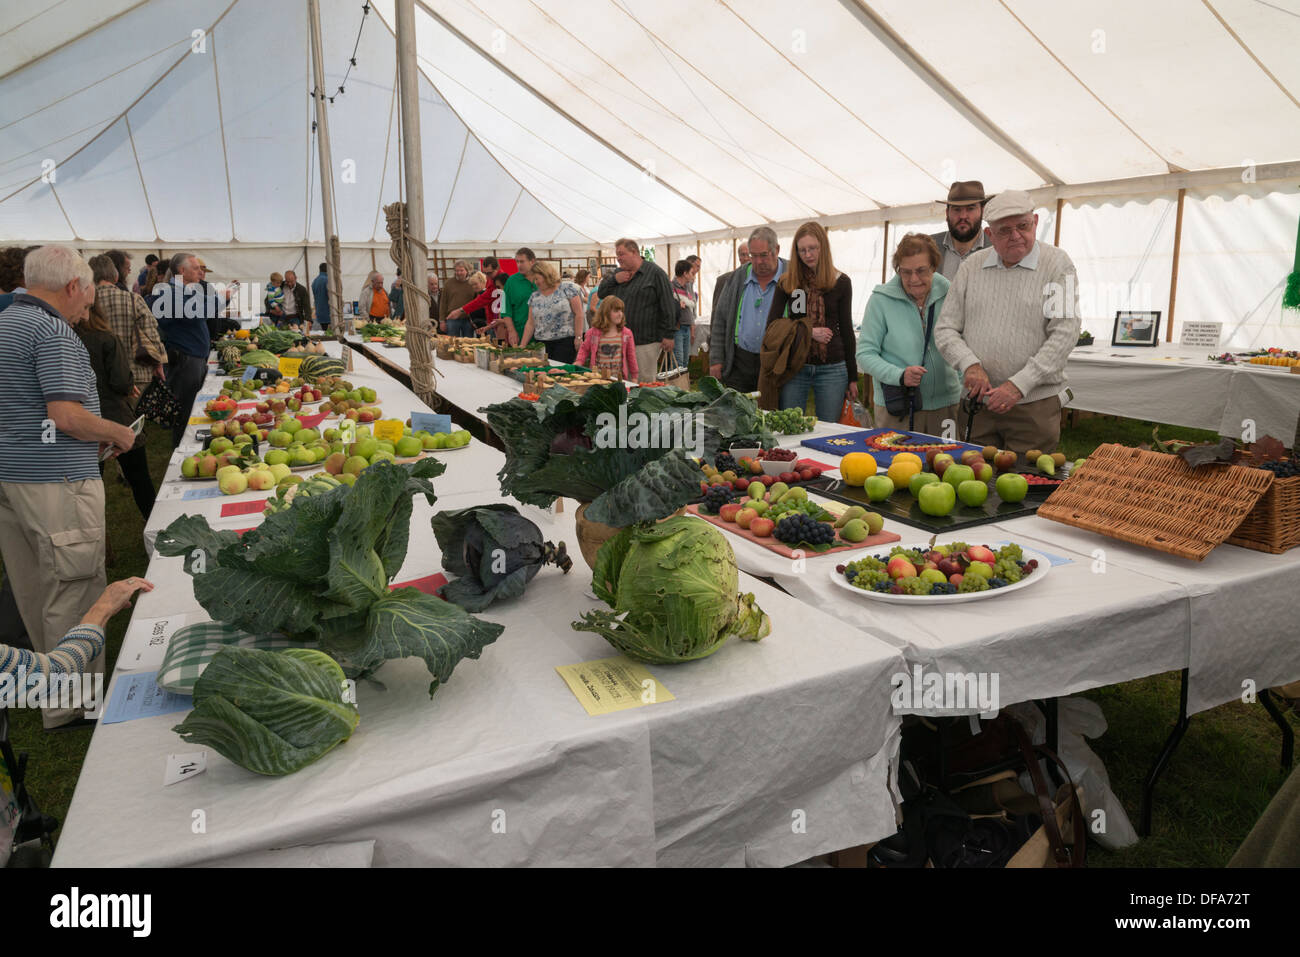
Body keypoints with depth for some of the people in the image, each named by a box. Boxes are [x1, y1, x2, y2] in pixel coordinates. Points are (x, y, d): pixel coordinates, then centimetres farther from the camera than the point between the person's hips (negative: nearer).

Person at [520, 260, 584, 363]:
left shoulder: (567, 288, -2)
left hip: (565, 341, -4)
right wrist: (522, 346, 6)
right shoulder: (534, 297, 12)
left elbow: (579, 315, -5)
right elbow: (530, 323, 12)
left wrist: (578, 337, -11)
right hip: (542, 343, 4)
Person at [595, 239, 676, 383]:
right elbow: (602, 294, 17)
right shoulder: (619, 273, 16)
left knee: (646, 381, -3)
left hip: (646, 342, -6)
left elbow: (668, 305, -8)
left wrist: (669, 335, -12)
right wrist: (614, 279, -2)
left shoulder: (655, 273, -4)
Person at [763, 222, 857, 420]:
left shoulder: (841, 282, 3)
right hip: (795, 366, 0)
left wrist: (852, 377, 7)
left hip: (832, 368, 0)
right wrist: (808, 331, -13)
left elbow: (846, 330, 7)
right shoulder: (787, 282, 3)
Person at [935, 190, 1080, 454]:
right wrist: (969, 364, -12)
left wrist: (1019, 384, -17)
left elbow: (1064, 333, -10)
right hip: (978, 403, 3)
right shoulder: (972, 266, 8)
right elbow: (945, 328, 8)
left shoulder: (1056, 264, -2)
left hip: (1033, 407, -3)